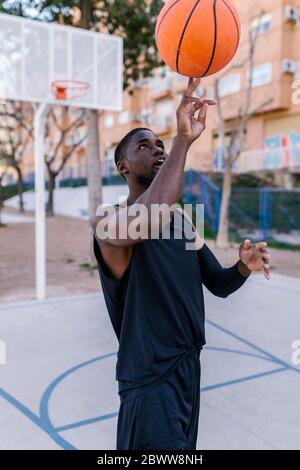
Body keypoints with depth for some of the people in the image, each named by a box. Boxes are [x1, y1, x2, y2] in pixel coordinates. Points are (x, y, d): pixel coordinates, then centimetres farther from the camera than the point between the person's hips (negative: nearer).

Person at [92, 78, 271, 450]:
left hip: (190, 367, 8)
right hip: (151, 380, -7)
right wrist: (184, 140, -39)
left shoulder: (181, 219, 7)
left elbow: (218, 284, 10)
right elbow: (147, 222, -43)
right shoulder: (108, 223, -18)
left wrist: (244, 267, -12)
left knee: (184, 445, 24)